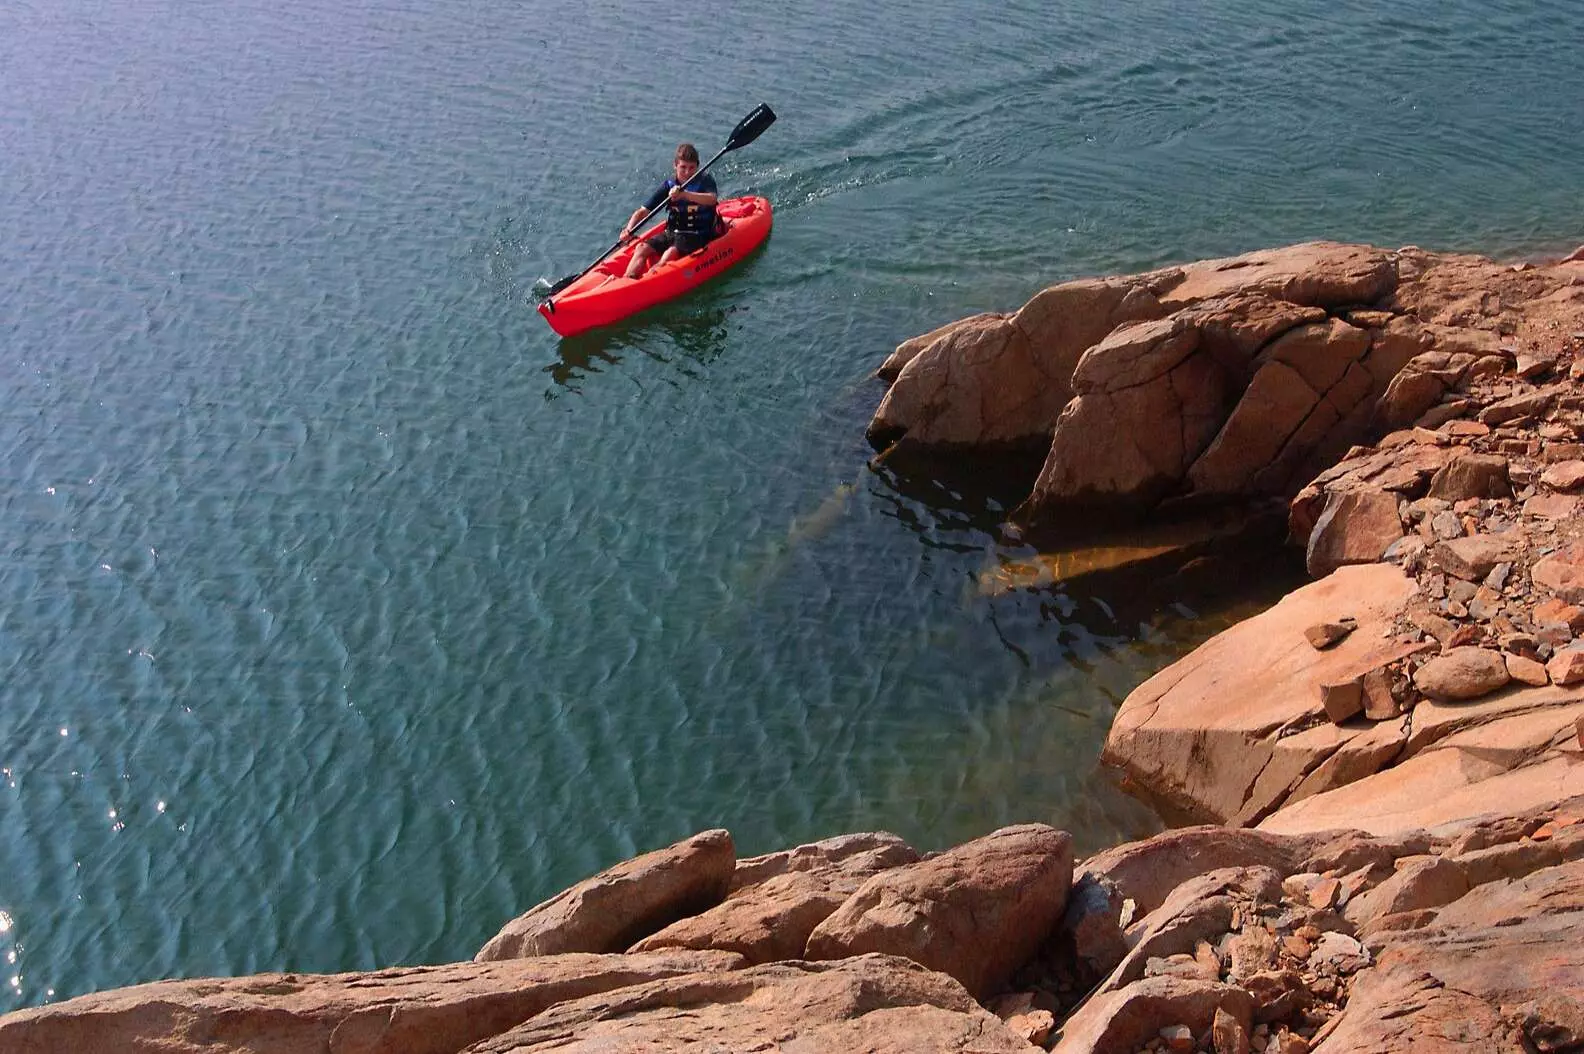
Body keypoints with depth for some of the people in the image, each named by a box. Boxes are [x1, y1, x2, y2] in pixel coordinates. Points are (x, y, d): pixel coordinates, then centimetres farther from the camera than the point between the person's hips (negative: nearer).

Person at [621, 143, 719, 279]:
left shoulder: (705, 181, -3)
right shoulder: (668, 187, 4)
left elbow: (712, 199, -27)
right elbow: (642, 211, 1)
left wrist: (684, 194, -40)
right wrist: (629, 229, -19)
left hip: (698, 236, -4)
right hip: (672, 233, 4)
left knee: (671, 252, -32)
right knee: (642, 248, -18)